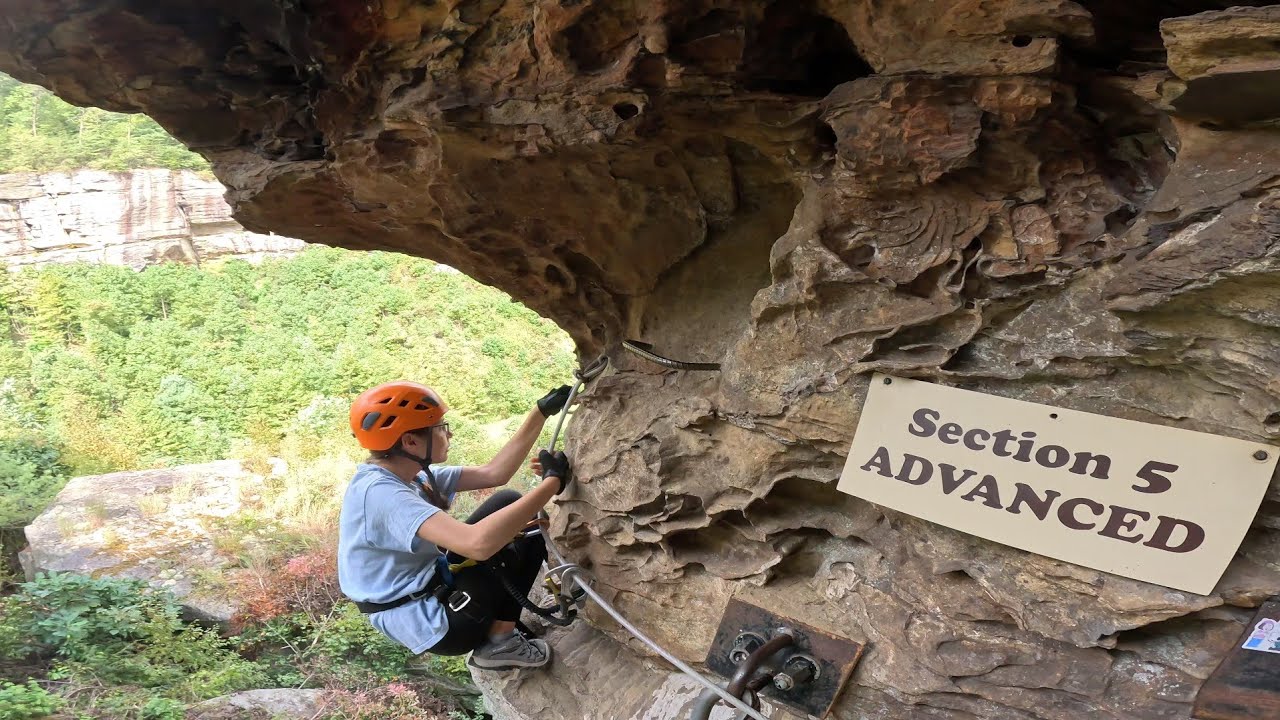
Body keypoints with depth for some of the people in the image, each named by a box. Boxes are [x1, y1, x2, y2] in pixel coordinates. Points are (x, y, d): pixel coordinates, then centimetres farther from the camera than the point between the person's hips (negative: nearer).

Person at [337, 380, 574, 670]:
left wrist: (542, 412, 0)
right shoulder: (380, 493, -28)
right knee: (523, 533, -10)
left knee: (509, 504, 5)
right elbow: (478, 543, -42)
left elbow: (493, 473, 5)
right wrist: (552, 482, -33)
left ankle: (498, 615, 7)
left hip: (431, 592, 10)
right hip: (433, 626, -10)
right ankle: (500, 643, 1)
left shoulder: (410, 477, 3)